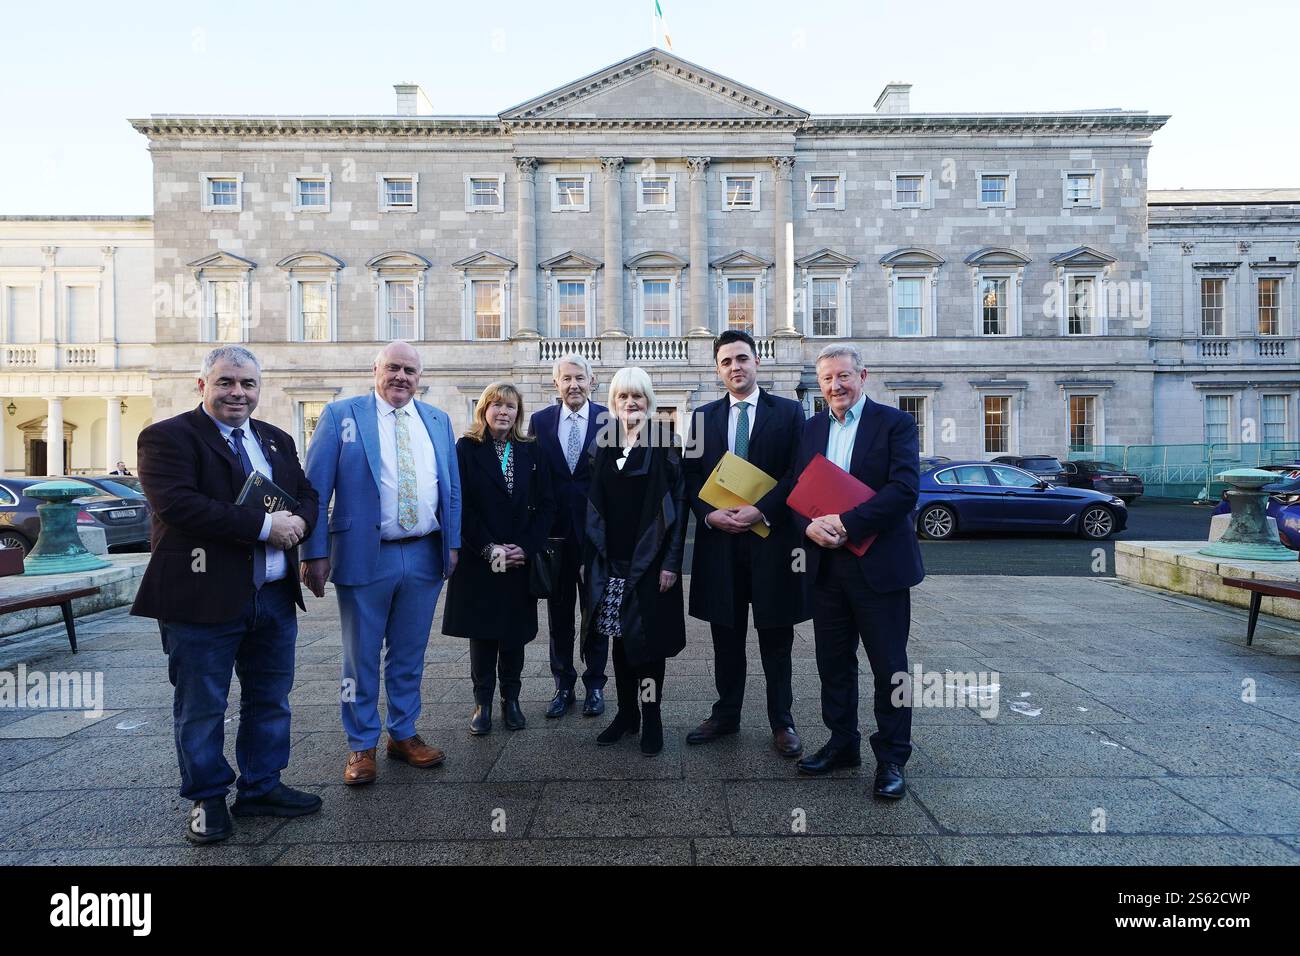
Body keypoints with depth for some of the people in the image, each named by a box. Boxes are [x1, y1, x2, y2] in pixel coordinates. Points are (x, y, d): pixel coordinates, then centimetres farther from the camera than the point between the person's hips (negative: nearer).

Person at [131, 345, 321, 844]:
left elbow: (307, 495, 13)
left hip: (275, 596, 6)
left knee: (270, 699, 16)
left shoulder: (277, 440, 14)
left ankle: (261, 788, 33)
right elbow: (177, 503, -20)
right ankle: (207, 800, 28)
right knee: (201, 708, 9)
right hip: (204, 597, -6)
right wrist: (263, 525, -23)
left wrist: (298, 522, -10)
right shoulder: (167, 437, -6)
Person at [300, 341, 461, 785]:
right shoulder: (341, 414, -2)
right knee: (361, 657, 9)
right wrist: (315, 553, -9)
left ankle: (403, 735, 31)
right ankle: (361, 746, 25)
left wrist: (452, 544, 5)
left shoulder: (437, 421, 10)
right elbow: (316, 488, -5)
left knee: (409, 655, 15)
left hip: (425, 556, 4)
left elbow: (451, 489, 12)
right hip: (365, 555, -3)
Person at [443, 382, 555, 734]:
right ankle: (483, 702, 19)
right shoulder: (466, 448, 0)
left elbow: (545, 504, 2)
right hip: (479, 560, -2)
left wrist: (526, 547, -9)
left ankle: (511, 700, 22)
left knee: (515, 631, 9)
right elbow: (461, 505, -6)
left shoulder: (530, 451, 6)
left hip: (521, 558, 2)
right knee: (482, 632, 6)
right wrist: (487, 548, -13)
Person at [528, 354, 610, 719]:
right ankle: (563, 685, 27)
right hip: (555, 528, 2)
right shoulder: (539, 421, 4)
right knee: (559, 610, 12)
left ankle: (595, 685, 25)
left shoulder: (609, 420, -3)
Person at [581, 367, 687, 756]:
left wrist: (671, 561, -12)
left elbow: (677, 502, -6)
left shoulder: (664, 444, -4)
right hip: (610, 560, 4)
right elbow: (593, 504, 9)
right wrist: (588, 557, 5)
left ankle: (651, 718, 17)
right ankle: (626, 712, 26)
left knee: (647, 637, 2)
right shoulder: (602, 443, 7)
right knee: (620, 636, 11)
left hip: (650, 559, -4)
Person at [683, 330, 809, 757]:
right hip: (719, 541, 3)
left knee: (776, 638, 9)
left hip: (772, 538, -2)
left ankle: (781, 722, 24)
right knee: (726, 637, 13)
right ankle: (725, 715, 28)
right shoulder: (703, 417, 10)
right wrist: (710, 514, -10)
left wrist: (762, 510, -16)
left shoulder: (789, 412, 2)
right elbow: (691, 478, 7)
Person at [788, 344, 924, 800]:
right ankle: (842, 744, 32)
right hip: (826, 565, 5)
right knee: (833, 662, 15)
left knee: (889, 666, 6)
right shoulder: (811, 428, 11)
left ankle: (892, 758, 22)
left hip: (879, 564, -5)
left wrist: (846, 523, -22)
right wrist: (809, 525, -12)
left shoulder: (895, 423, -5)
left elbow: (904, 489, -16)